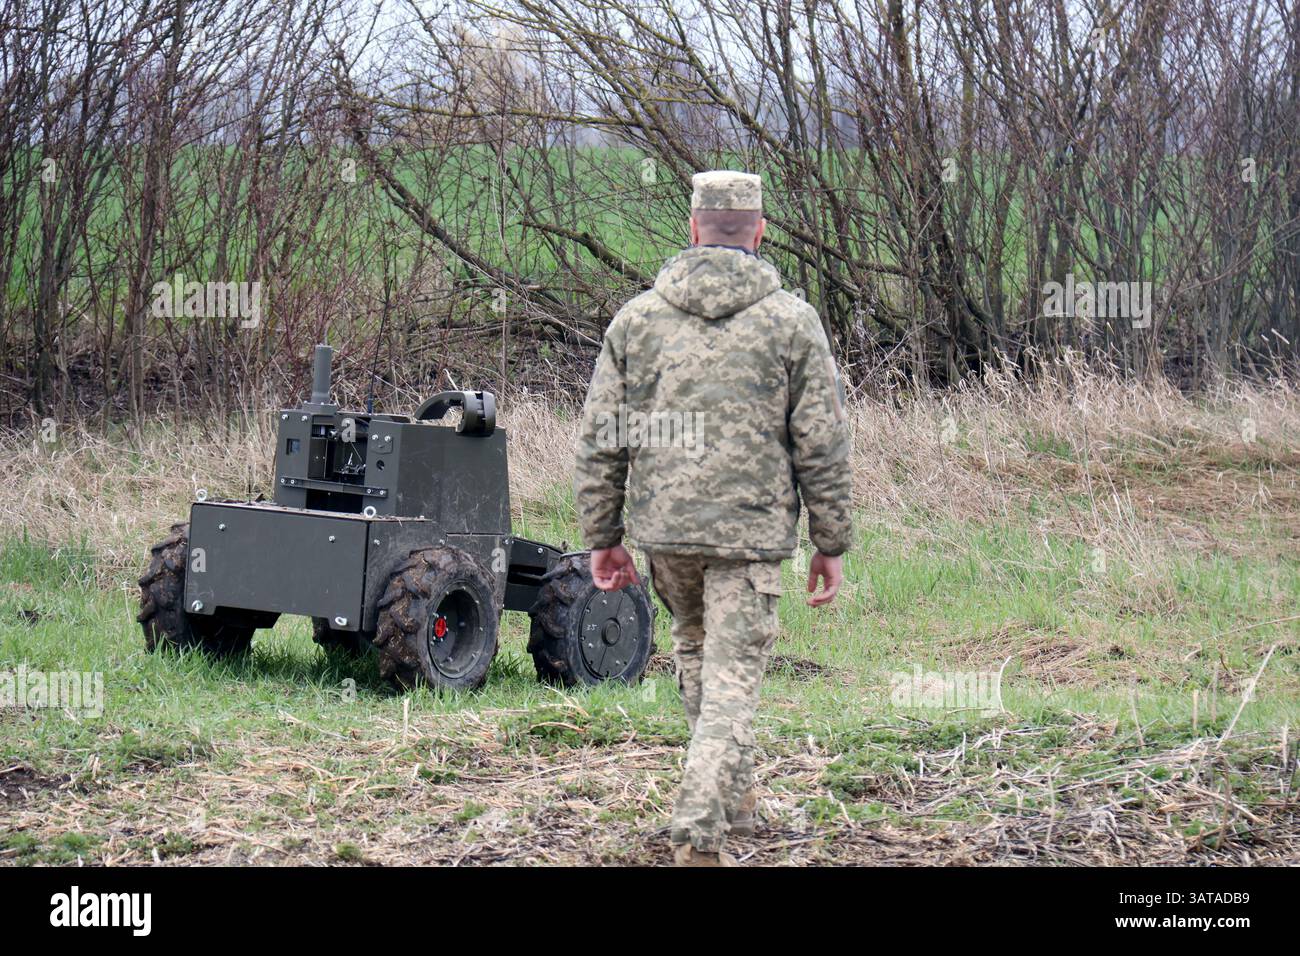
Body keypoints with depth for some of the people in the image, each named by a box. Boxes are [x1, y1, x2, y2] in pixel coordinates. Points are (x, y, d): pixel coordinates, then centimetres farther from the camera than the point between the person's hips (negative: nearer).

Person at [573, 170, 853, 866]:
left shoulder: (637, 318, 3)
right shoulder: (792, 322, -3)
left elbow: (600, 441, 4)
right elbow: (821, 446, -3)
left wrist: (602, 537, 11)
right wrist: (831, 544, 5)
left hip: (662, 524, 3)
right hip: (751, 529, -3)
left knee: (695, 645, 26)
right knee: (731, 677, -1)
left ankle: (733, 792, 37)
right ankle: (699, 838, -8)